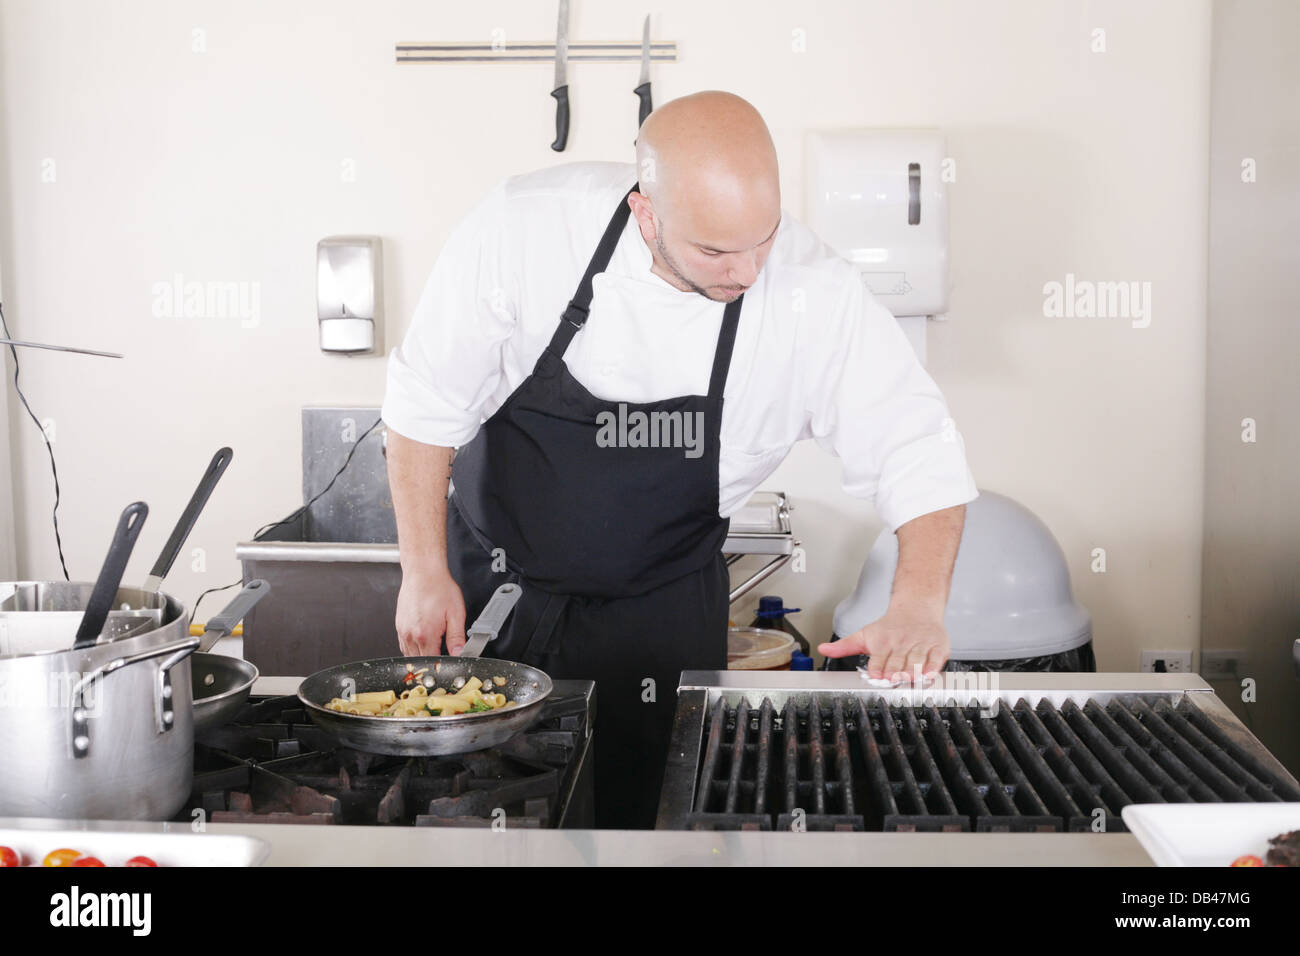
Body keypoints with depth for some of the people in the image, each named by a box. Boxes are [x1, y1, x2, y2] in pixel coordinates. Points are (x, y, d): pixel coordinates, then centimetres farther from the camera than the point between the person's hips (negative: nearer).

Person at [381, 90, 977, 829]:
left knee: (642, 816, 8)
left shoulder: (817, 292, -22)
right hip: (494, 582, 0)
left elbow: (919, 453, -14)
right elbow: (428, 405, -11)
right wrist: (425, 572, -9)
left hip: (661, 614, 0)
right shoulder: (525, 229, -23)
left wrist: (919, 605, -30)